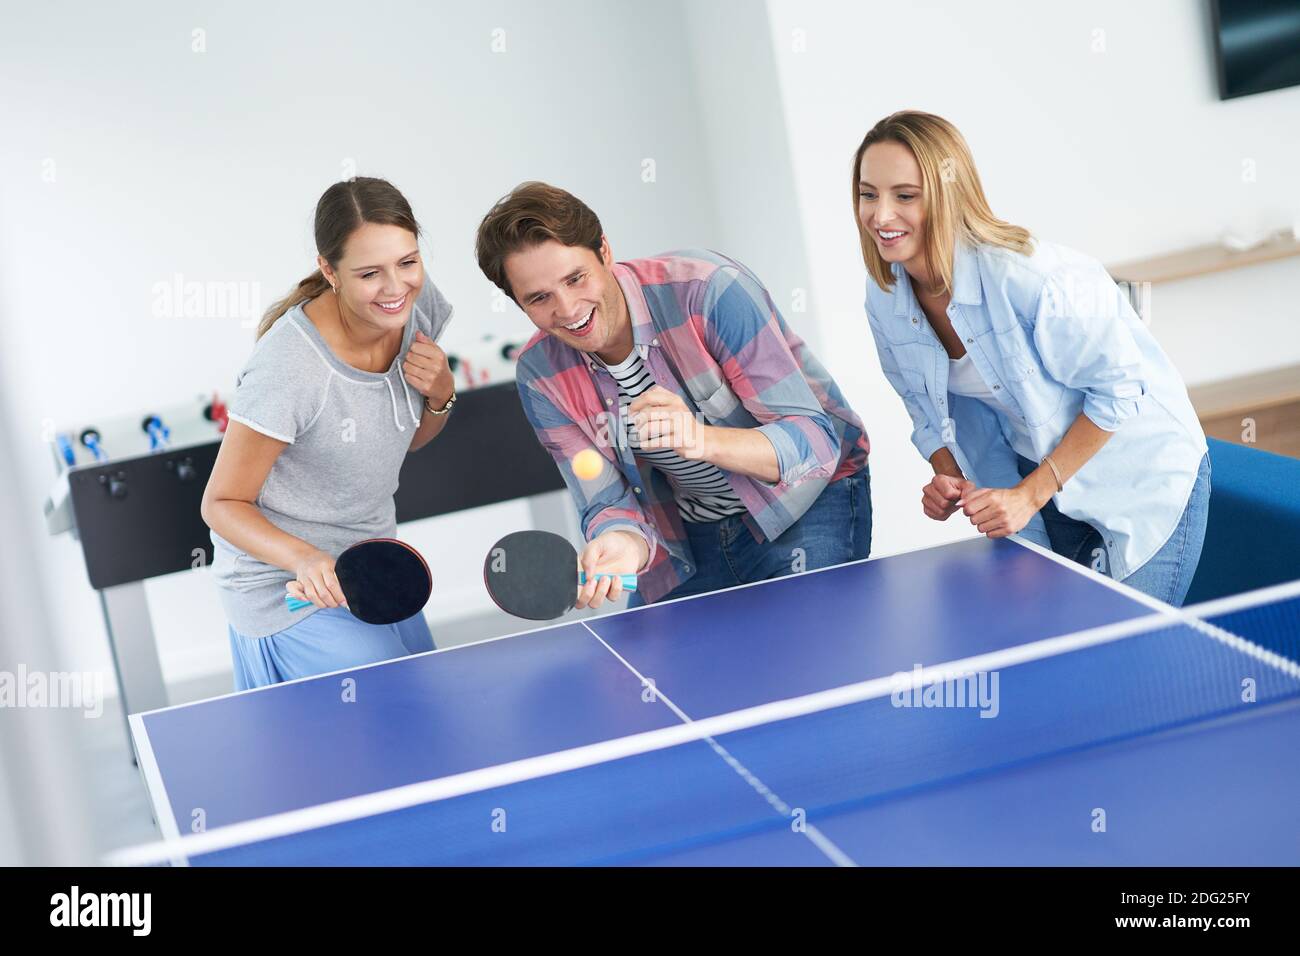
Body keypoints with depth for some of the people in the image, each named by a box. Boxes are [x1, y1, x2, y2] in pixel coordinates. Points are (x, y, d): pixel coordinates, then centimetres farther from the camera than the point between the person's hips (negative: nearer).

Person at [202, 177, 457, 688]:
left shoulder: (417, 303, -11)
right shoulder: (288, 369, -32)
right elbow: (223, 503, -19)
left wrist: (441, 395, -15)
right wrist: (305, 559, -37)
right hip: (289, 594, -7)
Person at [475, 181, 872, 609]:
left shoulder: (711, 289, -28)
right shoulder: (540, 377, -13)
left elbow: (815, 440, -30)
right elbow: (607, 503, -13)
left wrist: (702, 440, -49)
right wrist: (625, 542, -39)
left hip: (809, 498, -4)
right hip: (685, 538, 4)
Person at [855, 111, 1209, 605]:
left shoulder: (1029, 277, -32)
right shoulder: (883, 301, -10)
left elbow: (1119, 389, -23)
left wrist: (1030, 493, -23)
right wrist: (948, 479, -12)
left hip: (1142, 477, -6)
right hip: (1041, 473, 6)